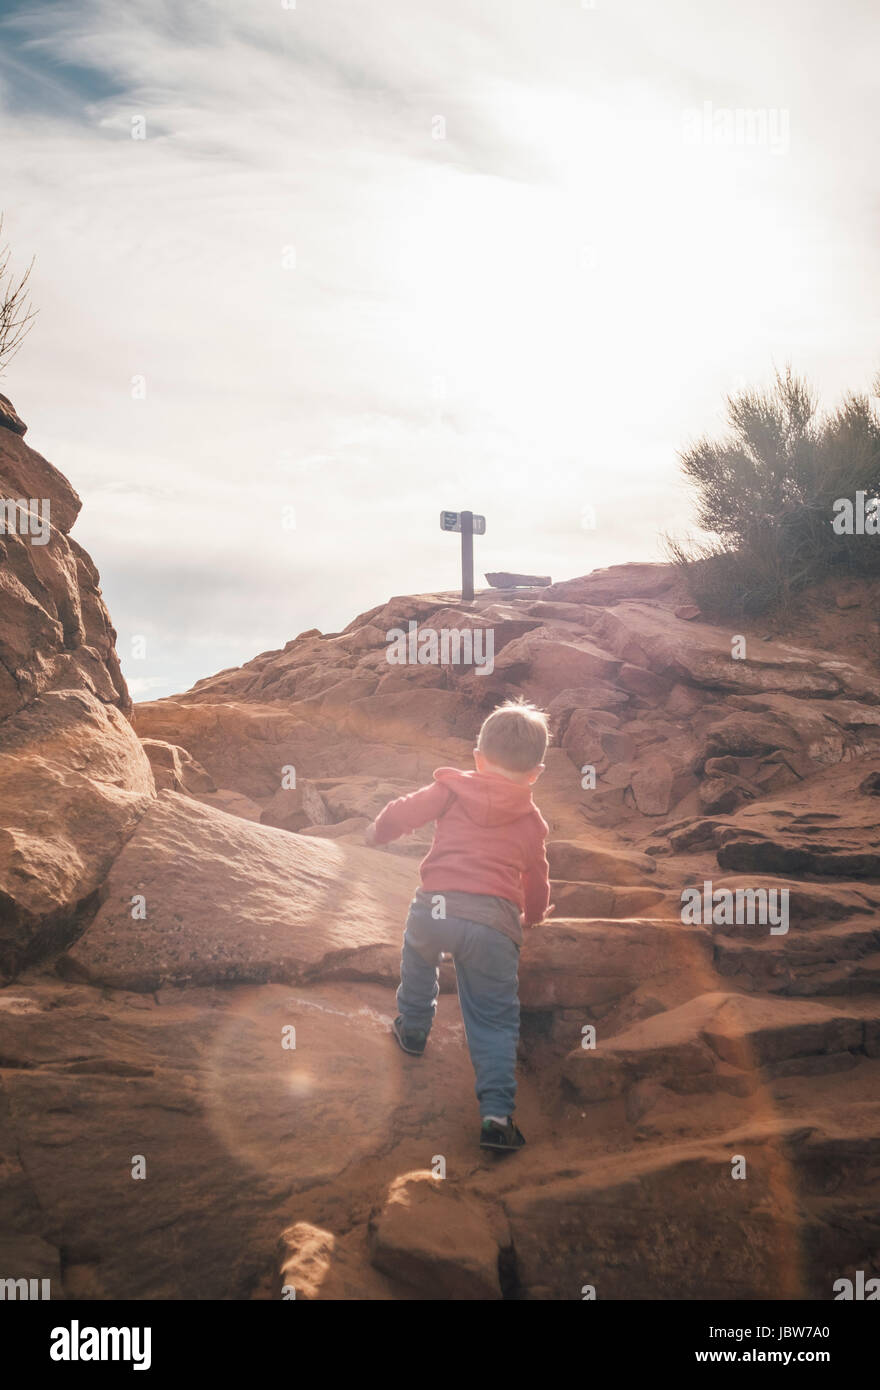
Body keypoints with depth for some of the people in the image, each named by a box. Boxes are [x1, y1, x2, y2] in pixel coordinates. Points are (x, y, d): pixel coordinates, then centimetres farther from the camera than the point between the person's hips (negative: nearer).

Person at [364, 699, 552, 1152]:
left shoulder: (453, 788, 10)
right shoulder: (531, 821, 18)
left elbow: (404, 812, 6)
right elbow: (537, 881, 28)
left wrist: (376, 832, 30)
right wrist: (533, 916, 50)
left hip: (436, 906, -1)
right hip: (496, 921, 1)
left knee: (418, 954, 35)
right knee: (495, 1021, 7)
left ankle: (412, 1027, 50)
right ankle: (497, 1114, -4)